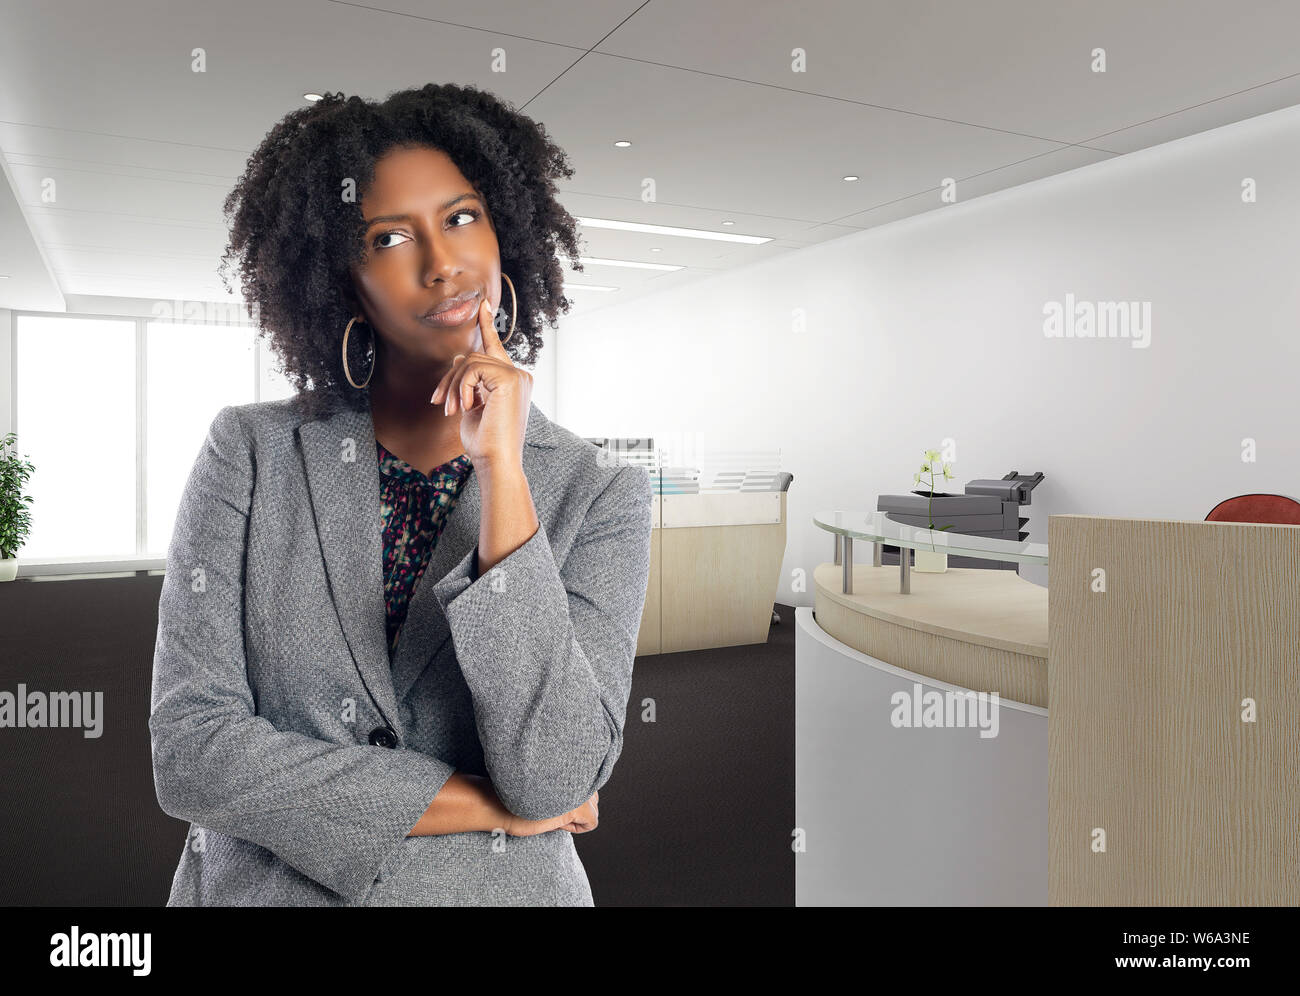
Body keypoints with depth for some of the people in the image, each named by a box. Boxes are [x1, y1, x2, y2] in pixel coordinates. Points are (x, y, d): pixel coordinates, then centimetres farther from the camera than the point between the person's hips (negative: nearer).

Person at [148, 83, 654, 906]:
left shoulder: (600, 494, -10)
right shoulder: (251, 453, -7)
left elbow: (553, 785, -20)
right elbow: (189, 748, -12)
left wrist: (501, 467, -24)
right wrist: (484, 806, -15)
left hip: (501, 890, 0)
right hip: (260, 885, 1)